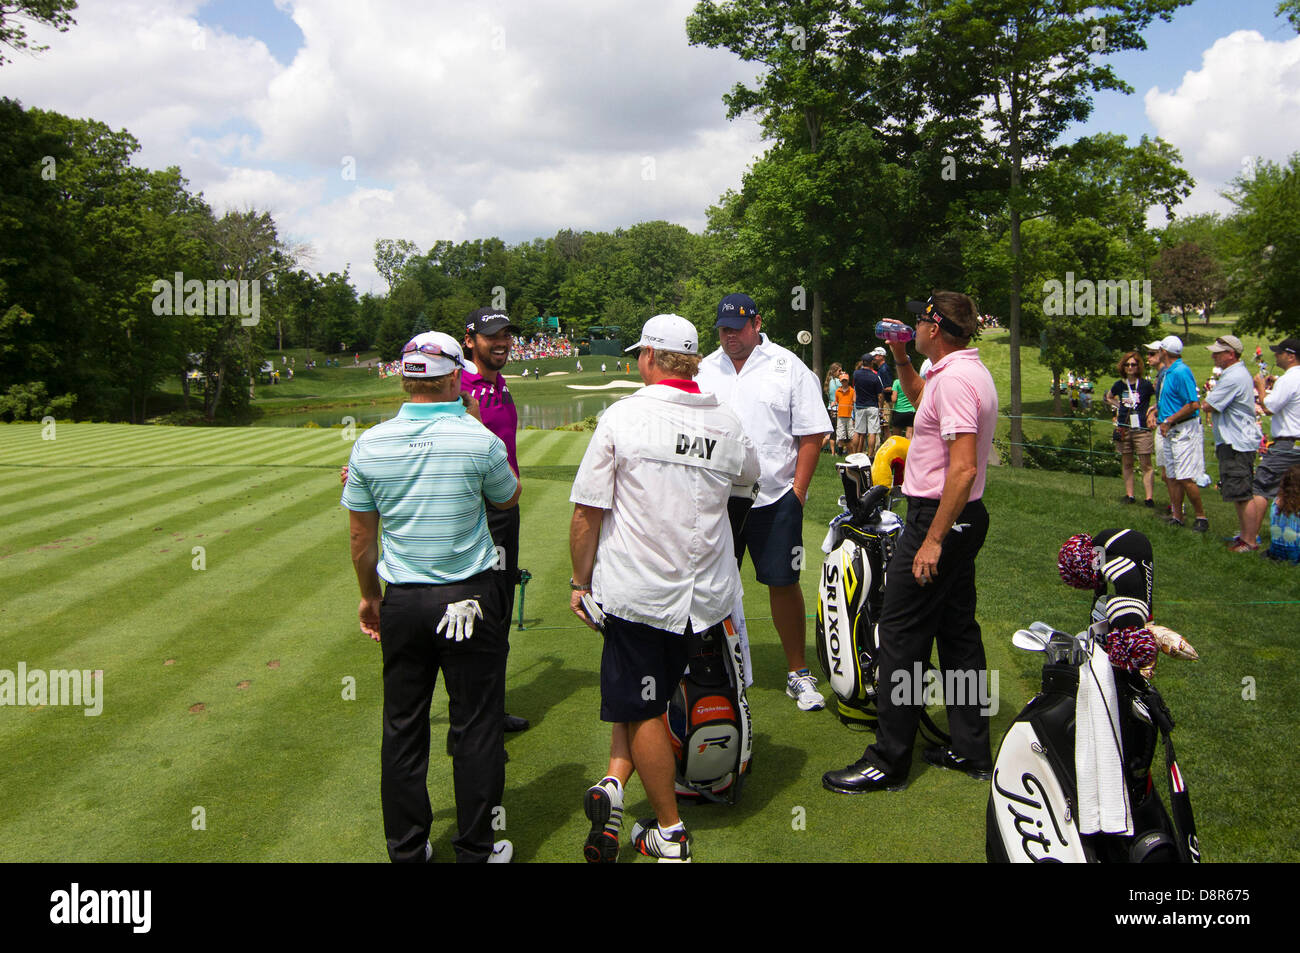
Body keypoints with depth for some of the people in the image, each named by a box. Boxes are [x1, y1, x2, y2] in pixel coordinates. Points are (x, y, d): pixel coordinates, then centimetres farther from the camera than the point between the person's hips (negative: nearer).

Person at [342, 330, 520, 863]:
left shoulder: (369, 445, -3)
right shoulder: (478, 440, -13)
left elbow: (360, 538, 5)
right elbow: (508, 498, 7)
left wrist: (370, 596, 20)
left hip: (401, 602, 3)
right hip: (470, 599, -3)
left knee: (403, 729, 14)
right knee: (476, 728, 9)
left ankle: (406, 850, 25)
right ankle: (476, 849, 19)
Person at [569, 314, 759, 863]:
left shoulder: (622, 416, -9)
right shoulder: (727, 423, 2)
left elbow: (587, 511, -9)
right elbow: (748, 477, 25)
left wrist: (581, 581, 3)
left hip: (637, 590, -4)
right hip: (708, 594, 4)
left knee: (643, 711, 9)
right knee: (644, 692, 20)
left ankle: (668, 833, 17)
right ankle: (615, 782, 5)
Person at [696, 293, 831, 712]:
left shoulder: (788, 367, 0)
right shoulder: (704, 370, 10)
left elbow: (811, 434, -2)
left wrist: (798, 490, -7)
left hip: (774, 498, -3)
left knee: (783, 583, 2)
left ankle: (798, 673, 16)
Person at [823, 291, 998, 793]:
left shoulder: (953, 379, -20)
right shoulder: (970, 371, 13)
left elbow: (963, 468, -27)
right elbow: (922, 400, 36)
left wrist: (933, 540, -26)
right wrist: (900, 359, 23)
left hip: (940, 518, -11)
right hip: (964, 517, 11)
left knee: (901, 636, -4)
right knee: (958, 630, 15)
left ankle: (889, 761, 3)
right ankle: (971, 749, 23)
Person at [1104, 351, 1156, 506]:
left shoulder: (1145, 384, -5)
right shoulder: (1119, 385, 6)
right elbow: (1109, 397, 26)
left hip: (1142, 429, -4)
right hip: (1123, 429, 4)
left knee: (1146, 464, -4)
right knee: (1127, 464, 9)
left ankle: (1149, 497, -3)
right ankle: (1129, 495, 17)